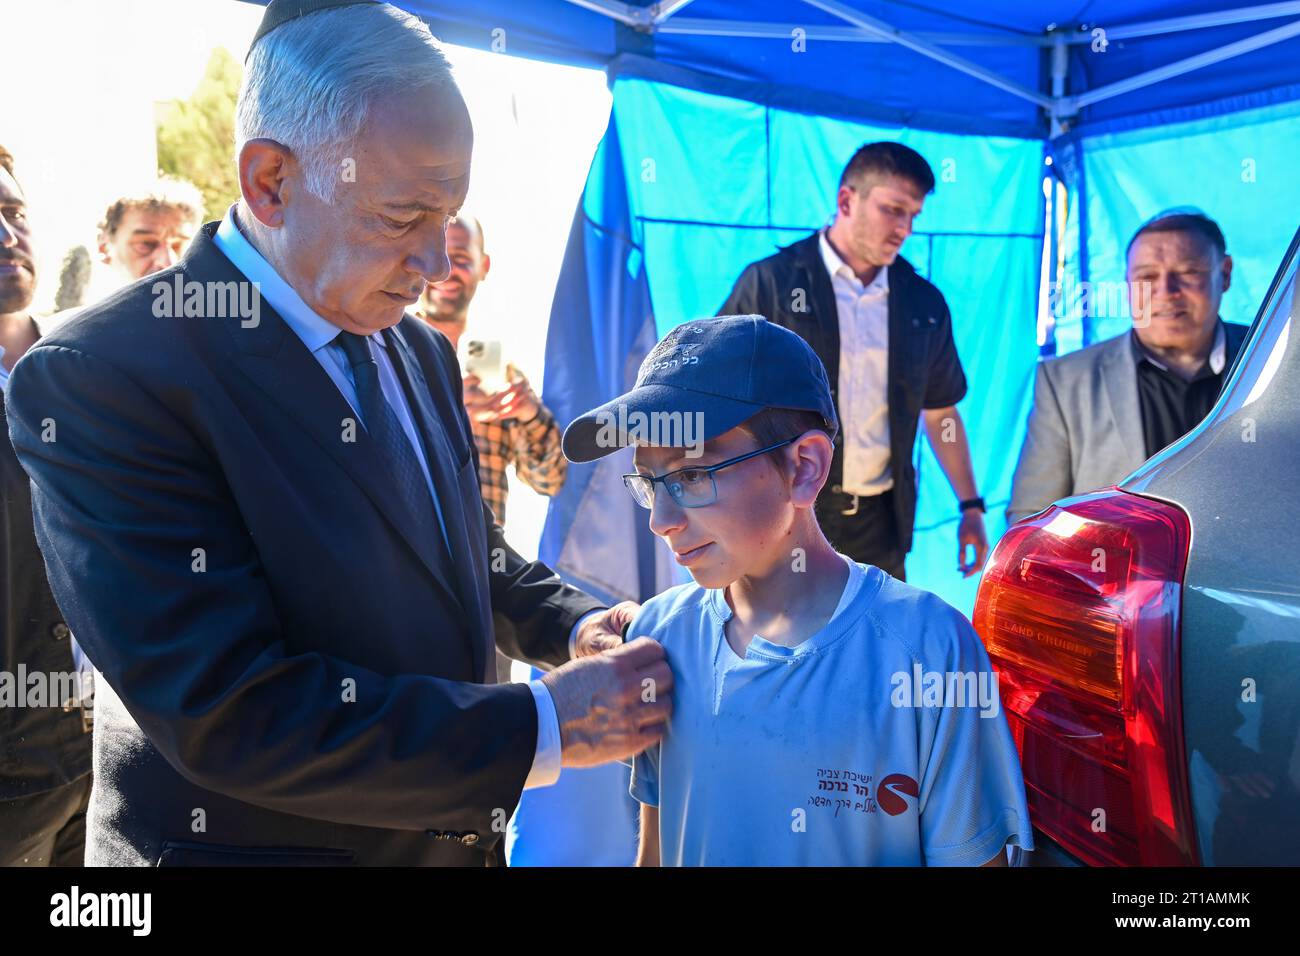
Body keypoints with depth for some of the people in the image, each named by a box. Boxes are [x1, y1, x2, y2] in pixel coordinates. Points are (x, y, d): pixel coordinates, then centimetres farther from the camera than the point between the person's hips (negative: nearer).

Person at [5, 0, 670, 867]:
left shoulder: (421, 353, 2)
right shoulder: (100, 377, -22)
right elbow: (228, 713, -27)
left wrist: (577, 626, -4)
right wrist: (544, 727, -23)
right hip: (257, 838, -6)